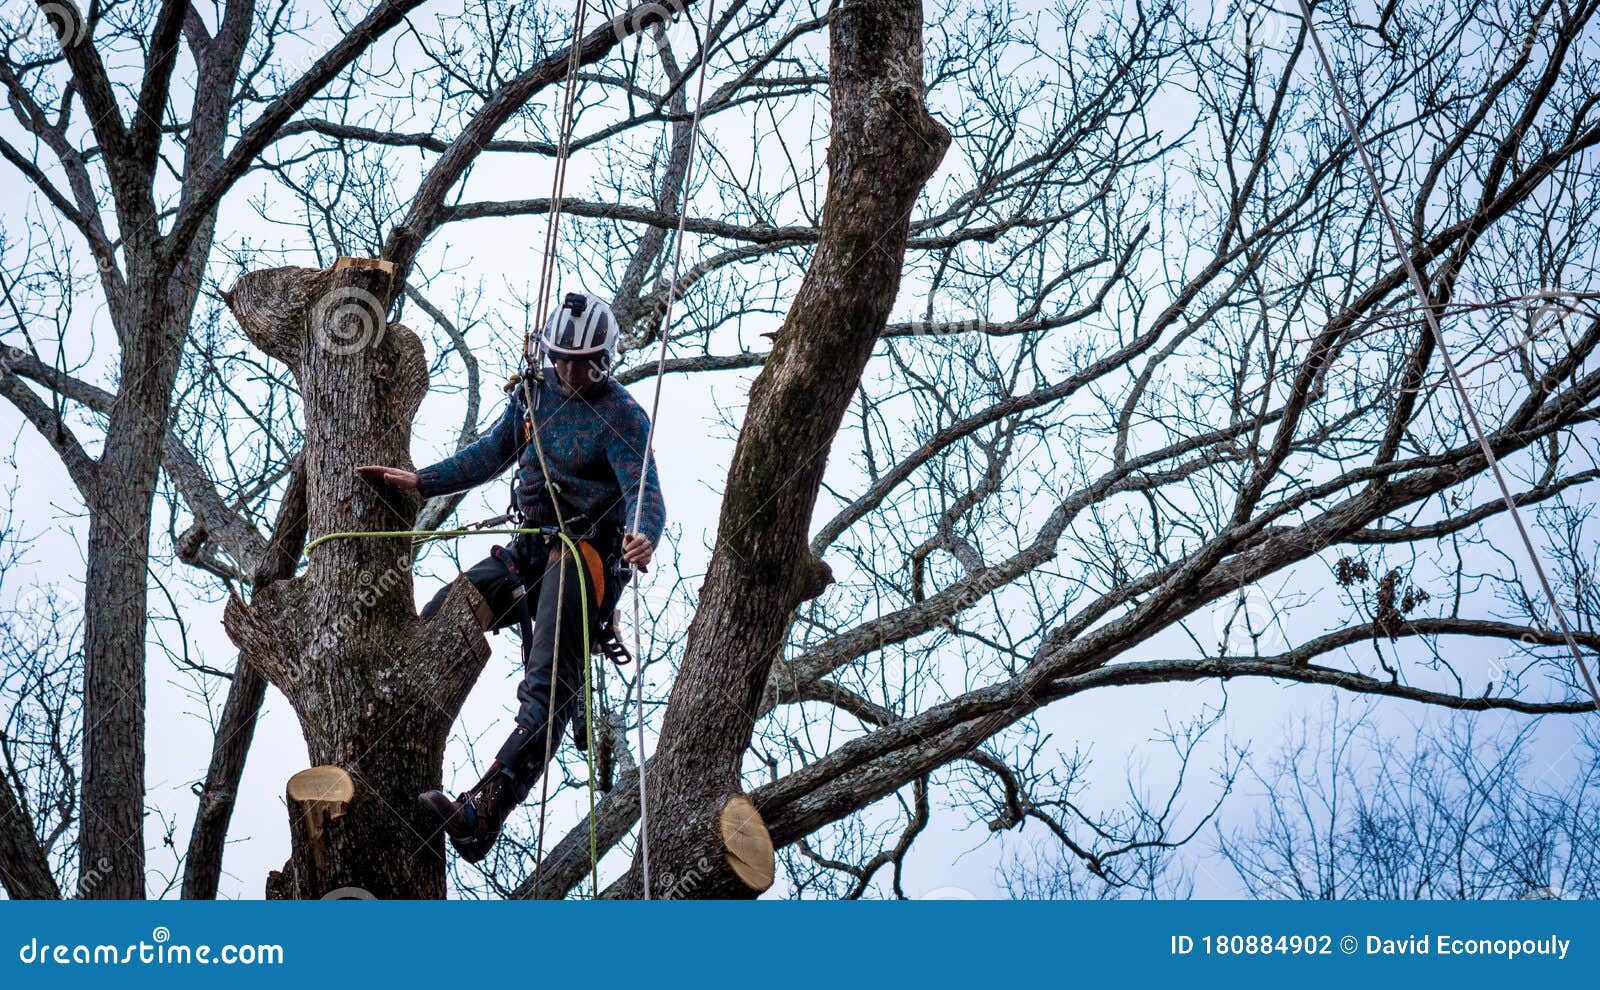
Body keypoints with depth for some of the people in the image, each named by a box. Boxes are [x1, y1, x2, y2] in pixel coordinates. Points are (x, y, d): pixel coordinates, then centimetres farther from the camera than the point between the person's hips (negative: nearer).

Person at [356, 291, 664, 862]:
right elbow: (491, 455, 22)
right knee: (434, 623, -5)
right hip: (529, 547, 8)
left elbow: (643, 489, -21)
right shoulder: (536, 391, 11)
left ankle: (482, 813, -33)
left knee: (548, 687, -19)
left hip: (586, 552, -7)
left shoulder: (623, 416, -9)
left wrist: (643, 535, -44)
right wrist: (419, 482, 15)